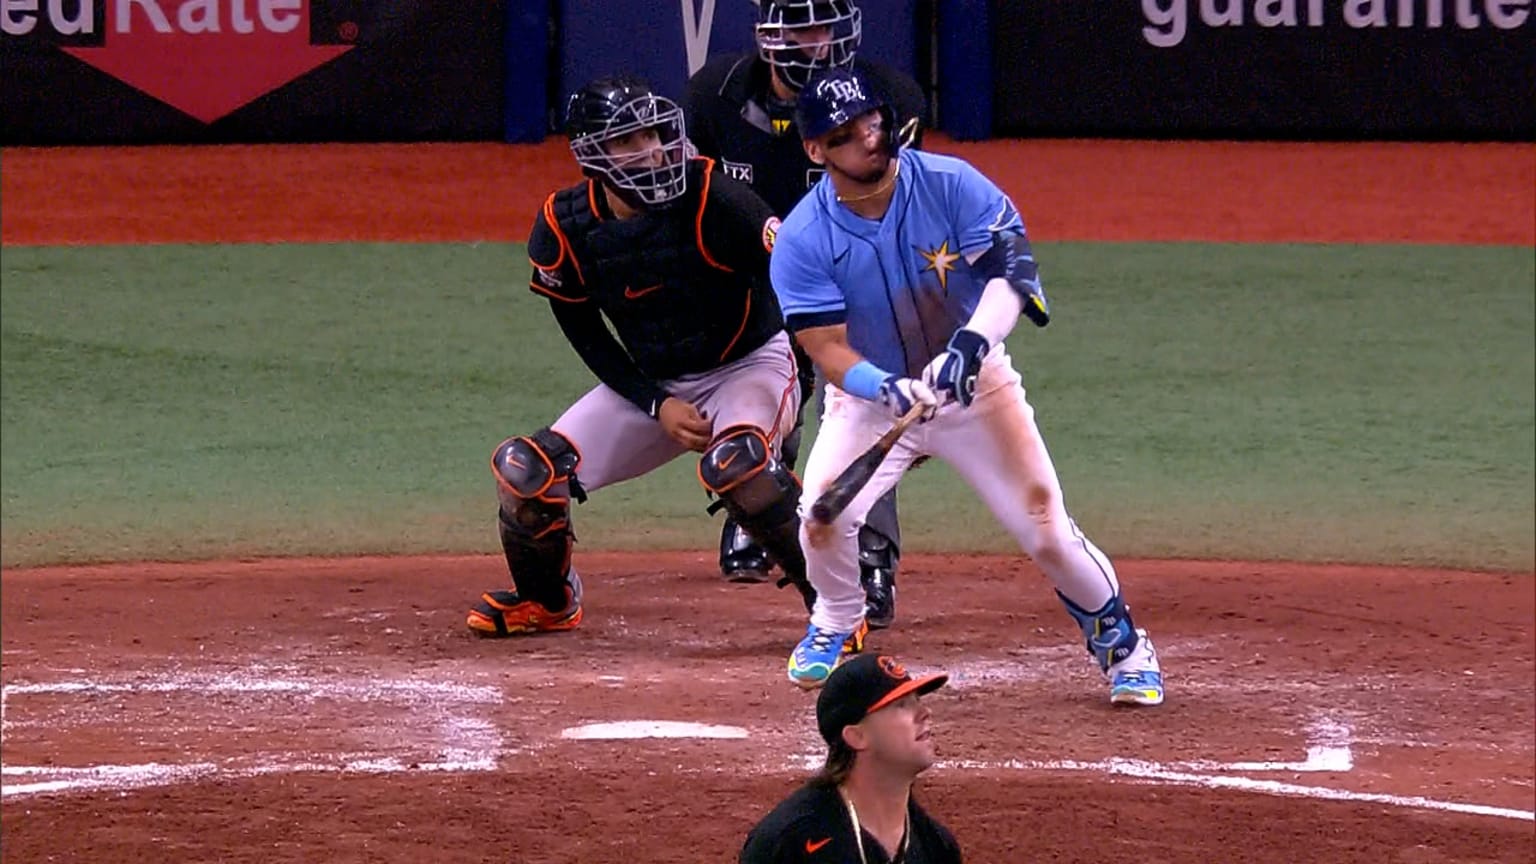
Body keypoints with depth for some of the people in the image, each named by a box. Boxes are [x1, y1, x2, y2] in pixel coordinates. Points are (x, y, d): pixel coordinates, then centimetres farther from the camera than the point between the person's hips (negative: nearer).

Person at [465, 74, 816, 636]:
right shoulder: (564, 228, -13)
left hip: (749, 364, -4)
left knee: (734, 462, -37)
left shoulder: (711, 199, -25)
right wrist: (658, 406, -10)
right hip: (649, 383, 4)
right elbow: (585, 333, 0)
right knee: (525, 469, -8)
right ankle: (547, 600, 22)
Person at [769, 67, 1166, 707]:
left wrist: (971, 342, -41)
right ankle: (836, 628, 11)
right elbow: (827, 349, -19)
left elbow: (1012, 270, -22)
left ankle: (1120, 643, 17)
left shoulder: (951, 184, -15)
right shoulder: (802, 239, -16)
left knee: (1045, 529, -9)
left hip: (975, 385, 0)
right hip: (870, 395, 0)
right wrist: (889, 389, -40)